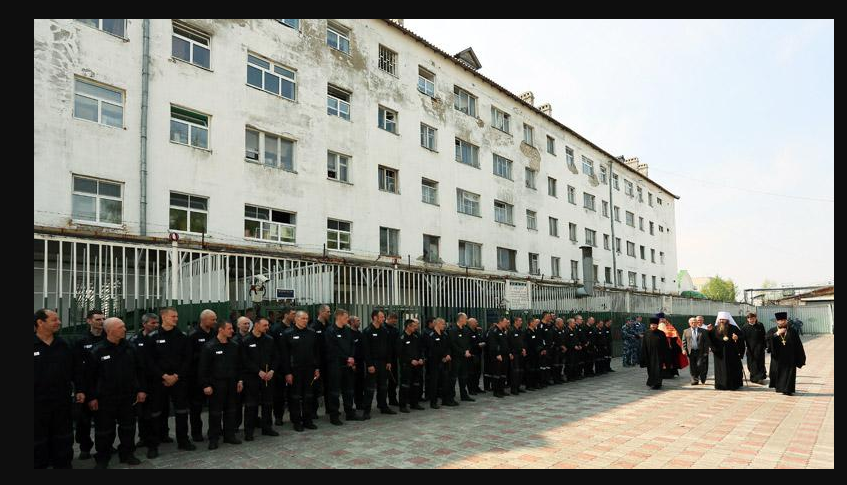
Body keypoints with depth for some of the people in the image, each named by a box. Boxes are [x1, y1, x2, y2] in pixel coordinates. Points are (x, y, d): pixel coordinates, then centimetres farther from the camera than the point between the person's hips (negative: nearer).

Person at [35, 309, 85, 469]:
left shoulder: (64, 345, 4)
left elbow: (77, 369, 10)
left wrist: (80, 390, 7)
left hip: (63, 402, 4)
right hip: (37, 404, -4)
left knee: (64, 439, 15)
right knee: (38, 441, 9)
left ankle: (63, 464, 29)